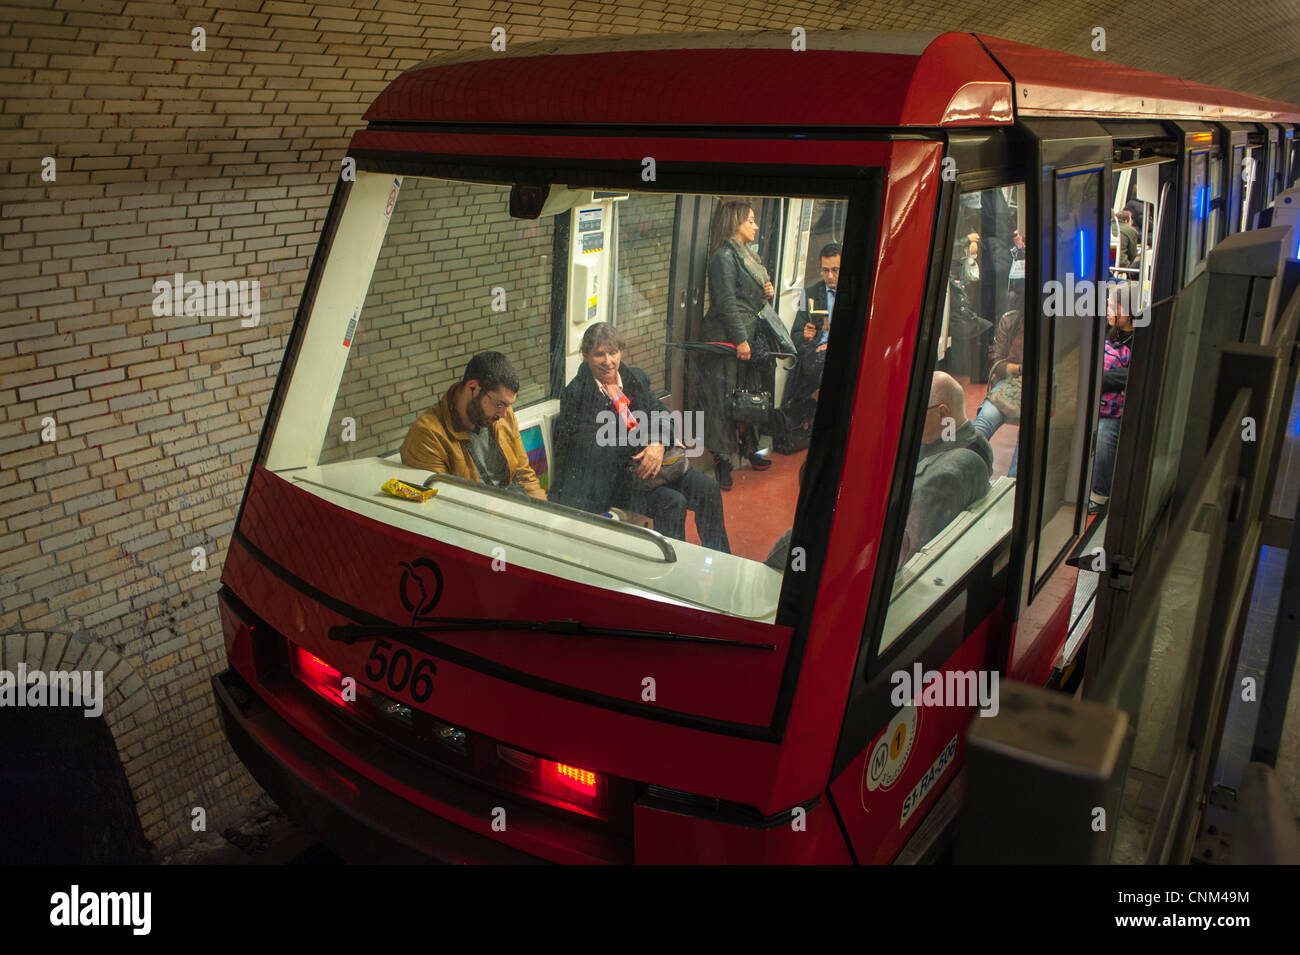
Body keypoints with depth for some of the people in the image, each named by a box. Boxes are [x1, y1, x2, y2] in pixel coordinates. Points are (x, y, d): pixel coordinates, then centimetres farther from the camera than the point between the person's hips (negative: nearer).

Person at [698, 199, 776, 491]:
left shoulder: (746, 256, 19)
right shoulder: (724, 256, -11)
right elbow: (726, 302, -17)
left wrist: (766, 293, 8)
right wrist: (740, 339, -18)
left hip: (747, 335, 10)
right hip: (727, 337, -9)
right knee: (724, 397, -6)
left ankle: (747, 448, 27)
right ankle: (722, 460, -1)